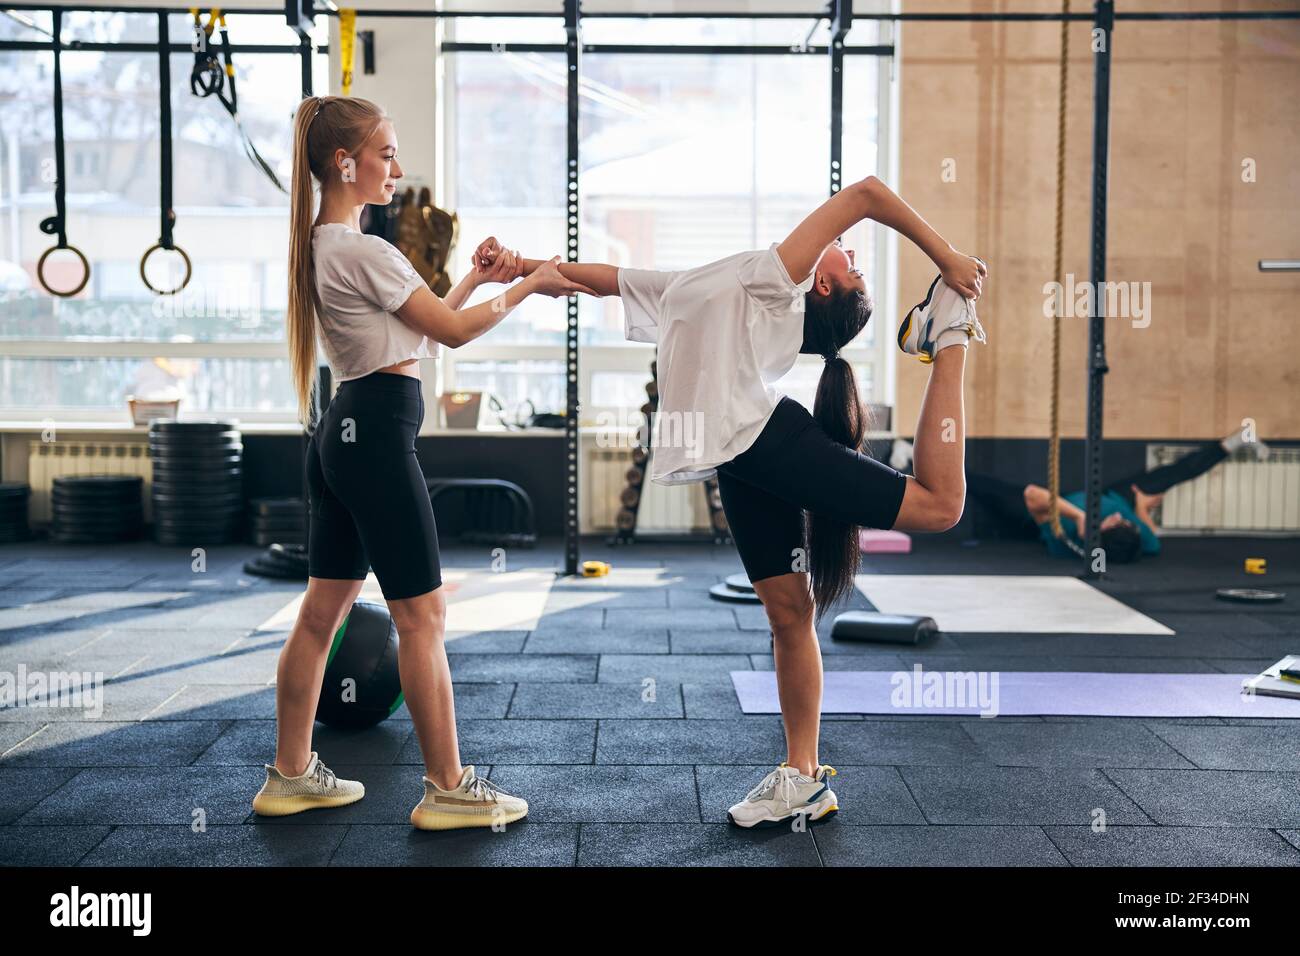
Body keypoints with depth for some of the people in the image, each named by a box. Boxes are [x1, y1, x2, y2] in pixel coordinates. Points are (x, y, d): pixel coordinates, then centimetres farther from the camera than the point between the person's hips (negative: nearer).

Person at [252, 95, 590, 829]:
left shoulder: (323, 244, 16)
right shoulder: (363, 250, -14)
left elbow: (421, 327, 19)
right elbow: (453, 332, -8)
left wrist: (477, 278, 15)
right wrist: (525, 288, 3)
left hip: (342, 432, 10)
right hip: (378, 432, -10)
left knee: (324, 610, 14)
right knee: (423, 613, -2)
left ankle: (292, 775, 24)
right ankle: (448, 788, 8)